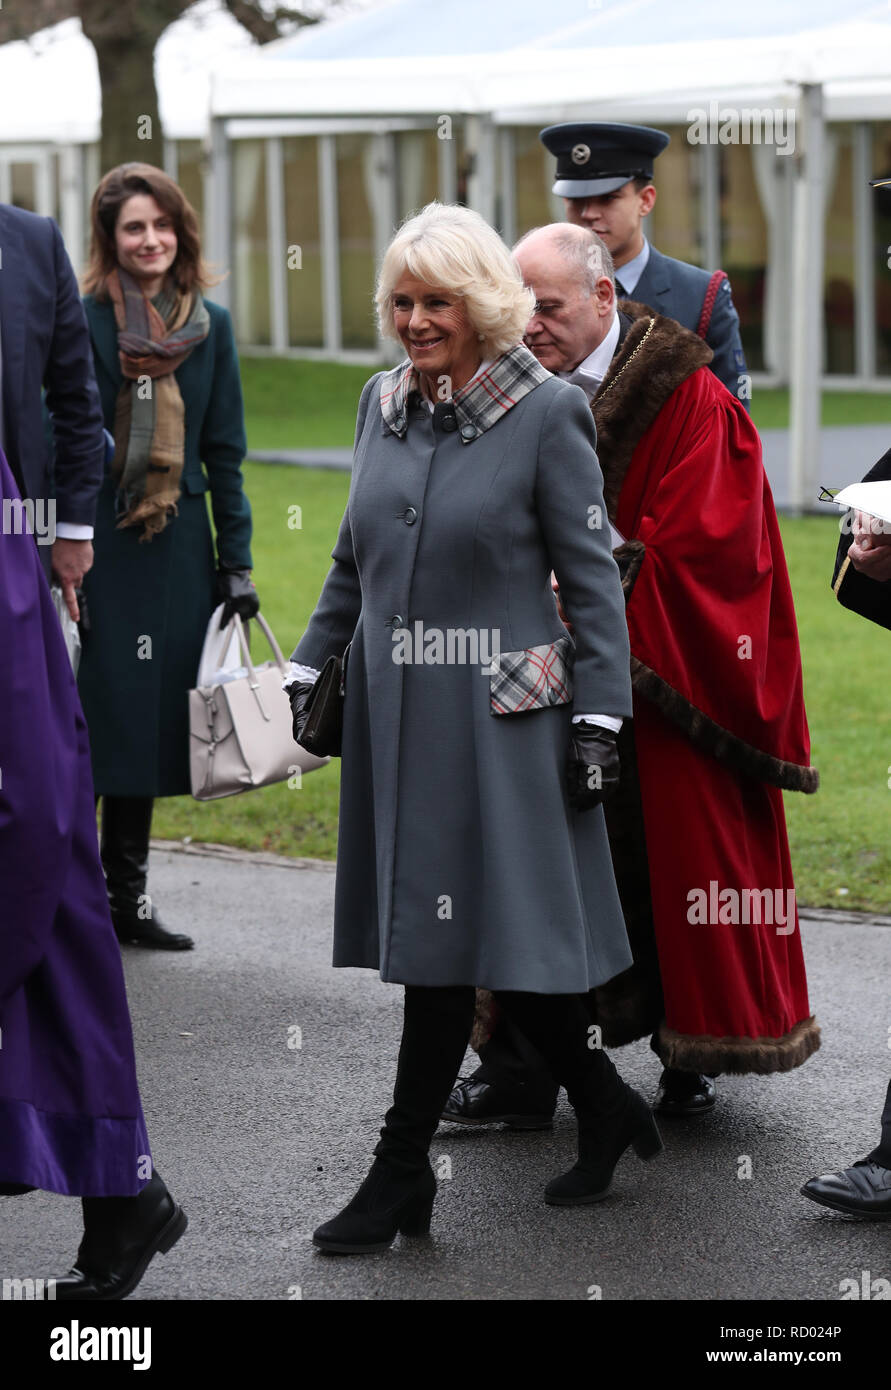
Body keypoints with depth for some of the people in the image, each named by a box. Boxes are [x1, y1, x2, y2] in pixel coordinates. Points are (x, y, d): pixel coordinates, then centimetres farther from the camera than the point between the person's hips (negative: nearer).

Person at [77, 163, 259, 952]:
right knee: (92, 712, -3)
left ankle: (127, 894, 17)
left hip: (178, 548, 4)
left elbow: (225, 451, 11)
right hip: (98, 544, -4)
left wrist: (237, 561, 7)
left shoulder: (209, 326, 8)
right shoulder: (82, 321, -5)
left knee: (151, 713, 9)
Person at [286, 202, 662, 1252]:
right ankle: (603, 1106, 24)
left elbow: (592, 576, -6)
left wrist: (598, 715, -10)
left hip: (496, 713, -6)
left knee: (449, 939, -5)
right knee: (437, 939, 8)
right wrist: (311, 664, 15)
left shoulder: (546, 412, -6)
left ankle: (401, 1173, 2)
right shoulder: (382, 404, 10)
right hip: (392, 710, 6)